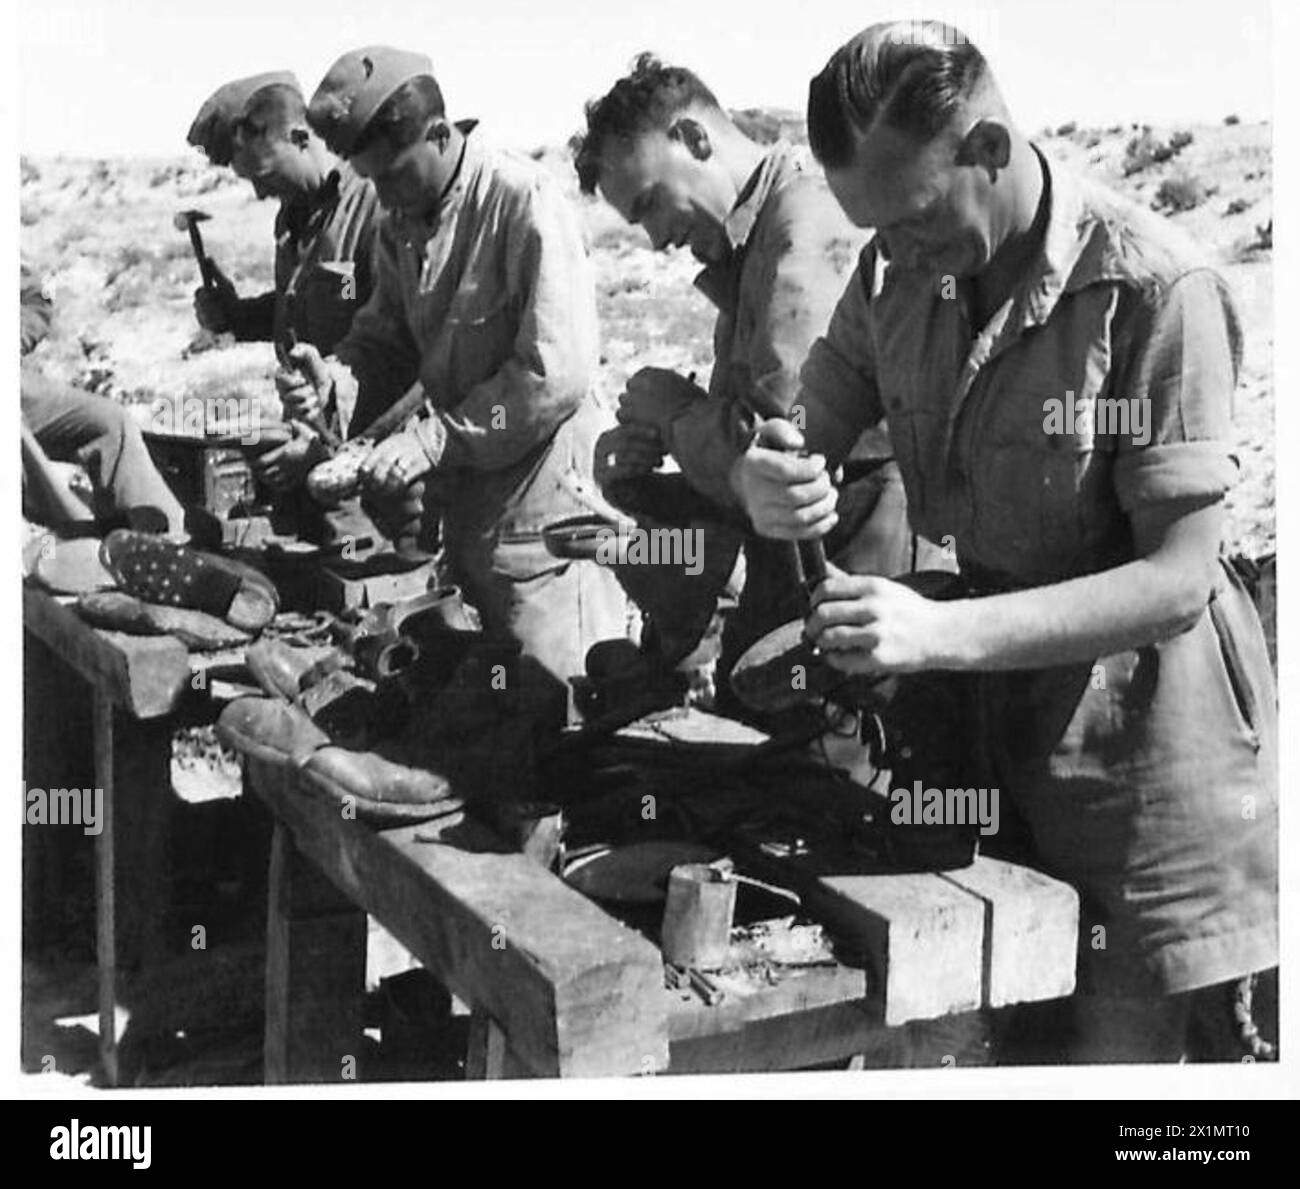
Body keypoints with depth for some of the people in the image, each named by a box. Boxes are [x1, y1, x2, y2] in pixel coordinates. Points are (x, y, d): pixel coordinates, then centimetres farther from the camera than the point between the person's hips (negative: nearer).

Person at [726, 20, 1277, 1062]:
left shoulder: (1154, 289, -19)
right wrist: (767, 485, -22)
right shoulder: (899, 274, -2)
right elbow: (805, 439, 3)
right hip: (985, 722, 5)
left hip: (1143, 754, -5)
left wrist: (939, 632, -32)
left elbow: (1176, 582, -21)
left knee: (1120, 1046, 2)